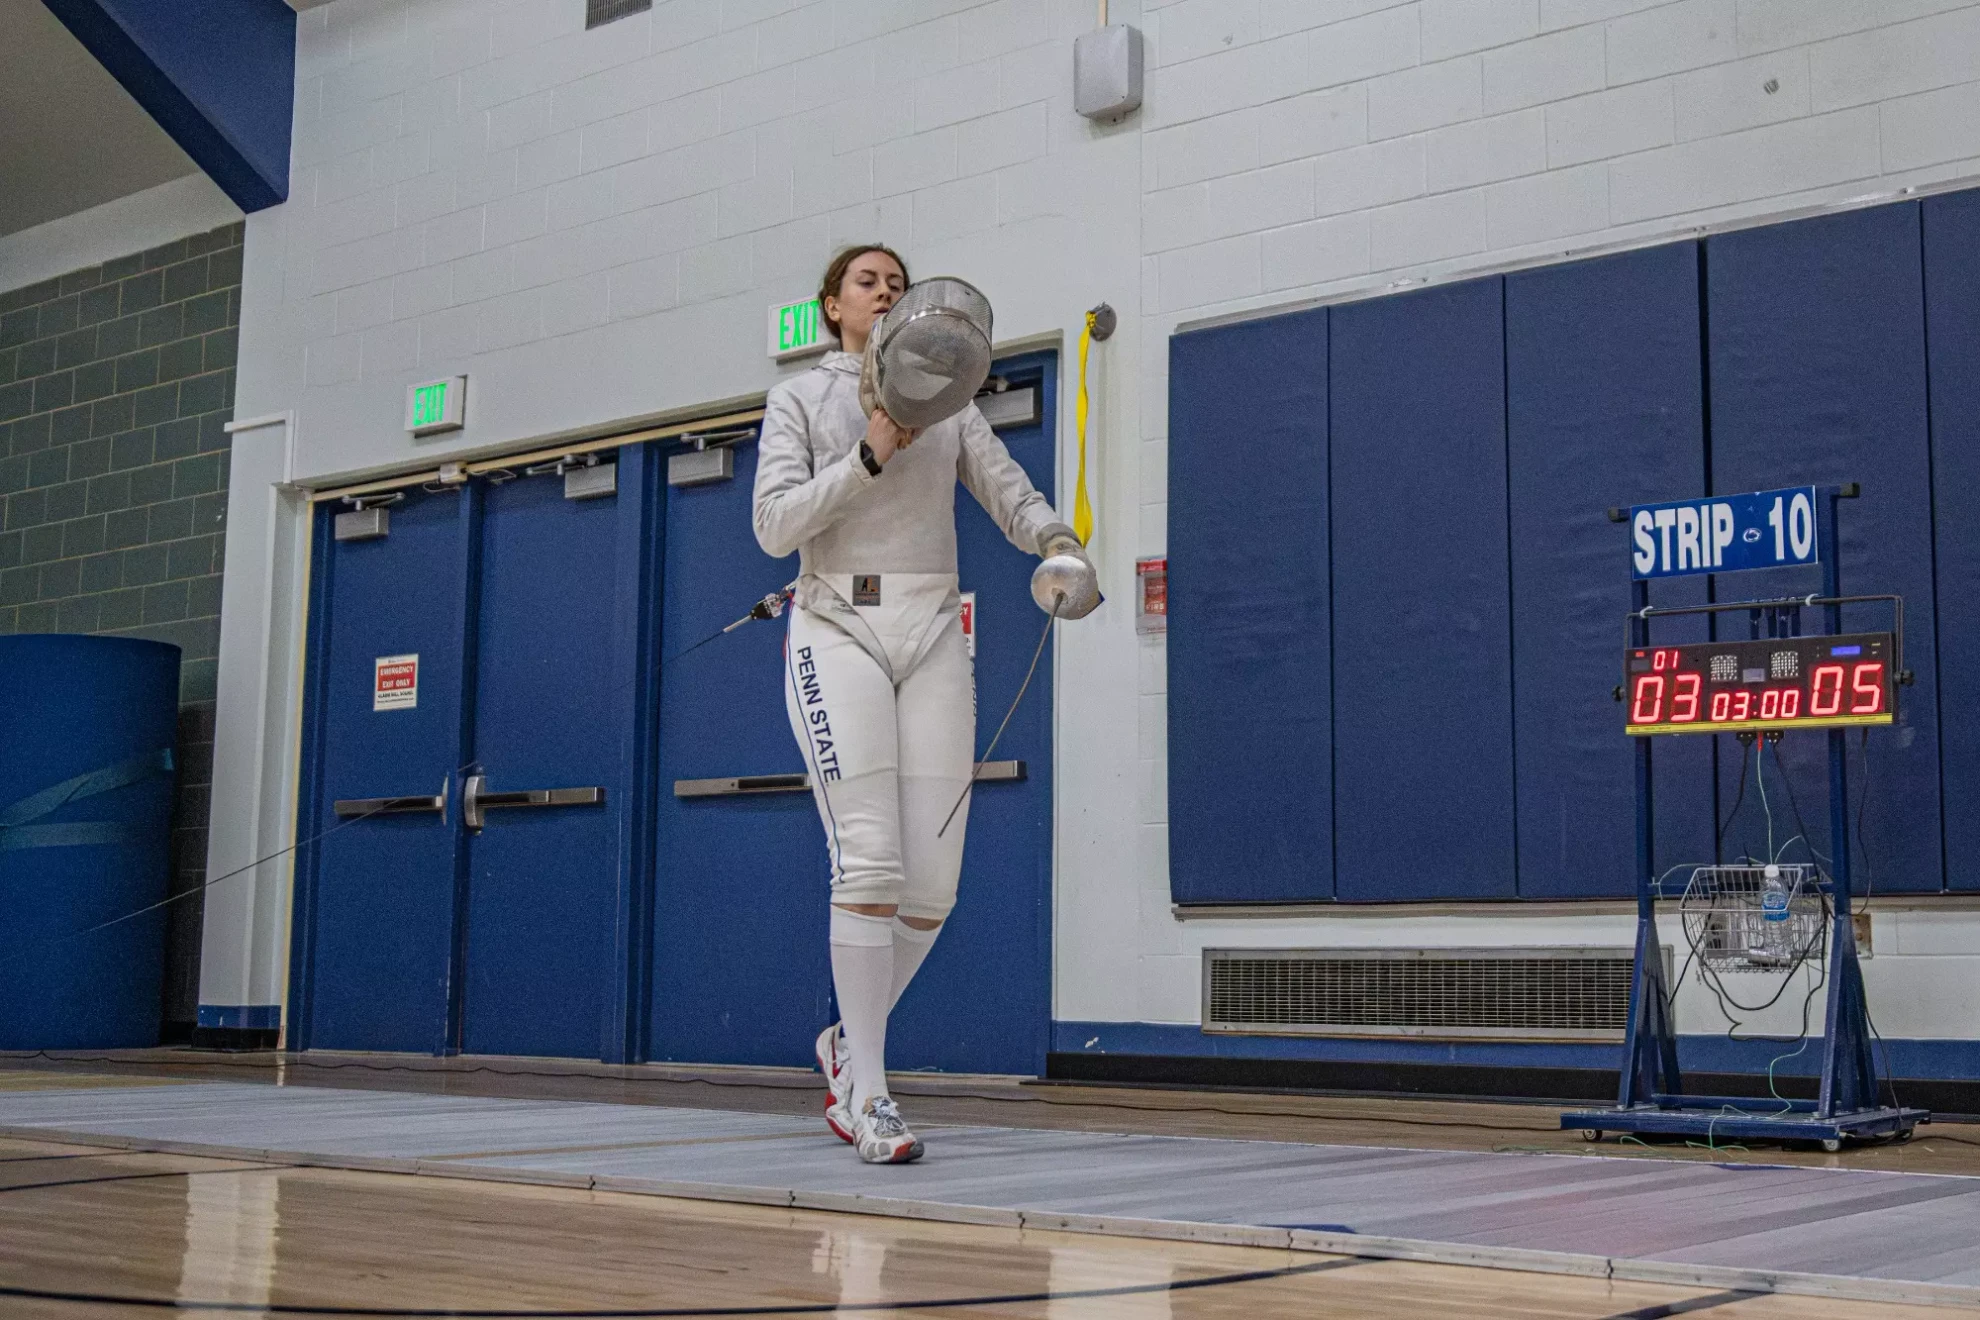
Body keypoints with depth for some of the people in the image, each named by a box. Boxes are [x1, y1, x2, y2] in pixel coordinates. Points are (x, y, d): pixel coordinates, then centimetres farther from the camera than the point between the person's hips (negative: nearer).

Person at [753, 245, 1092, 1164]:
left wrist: (1056, 538, -18)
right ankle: (866, 1092, -6)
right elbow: (775, 527, -7)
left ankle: (849, 1041, 24)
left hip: (932, 638, 4)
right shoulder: (798, 400, 6)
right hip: (839, 630, -4)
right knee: (869, 867, -15)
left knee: (932, 882, -1)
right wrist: (870, 454, -18)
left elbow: (1009, 494, 5)